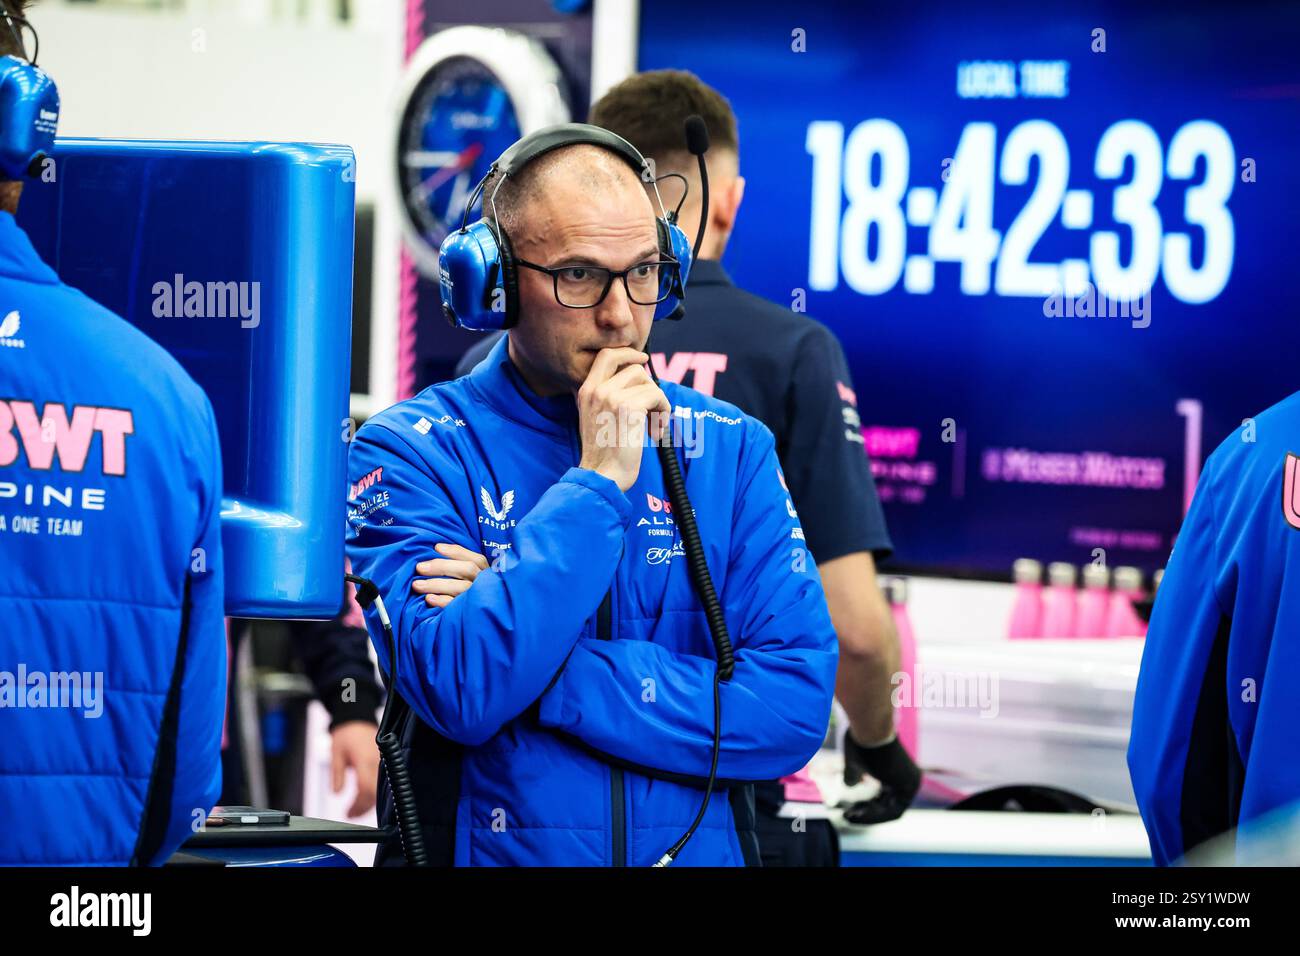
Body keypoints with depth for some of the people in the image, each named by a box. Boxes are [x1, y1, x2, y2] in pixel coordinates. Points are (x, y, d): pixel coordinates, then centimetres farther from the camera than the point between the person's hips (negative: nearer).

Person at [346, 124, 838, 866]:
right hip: (487, 851, -1)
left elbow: (797, 709, -5)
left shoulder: (732, 450, 6)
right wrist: (598, 479, -11)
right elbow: (463, 692, -14)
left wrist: (538, 665, -10)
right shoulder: (409, 453, 0)